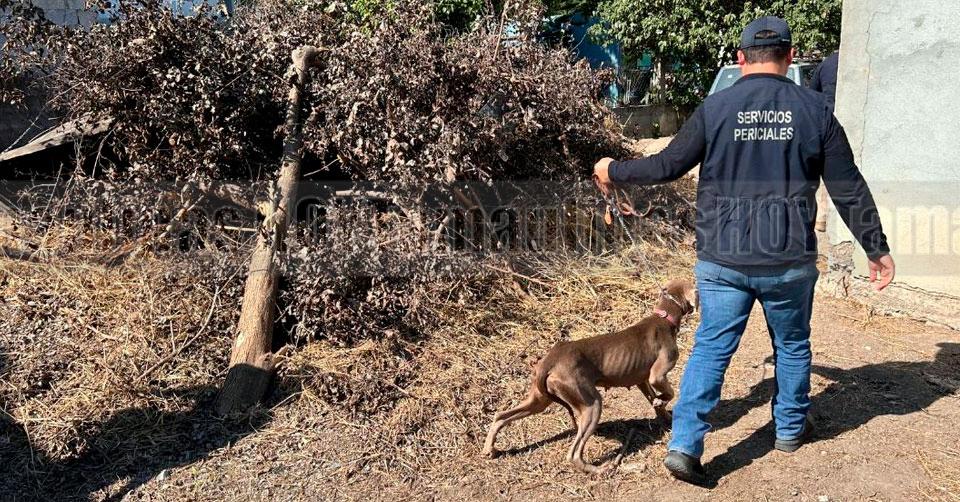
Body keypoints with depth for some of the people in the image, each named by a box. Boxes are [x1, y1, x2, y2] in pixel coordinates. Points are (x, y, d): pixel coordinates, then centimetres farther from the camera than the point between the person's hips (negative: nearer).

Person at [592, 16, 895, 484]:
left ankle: (685, 443, -2)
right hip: (789, 258, 1)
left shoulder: (715, 107, -4)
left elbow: (667, 165, -2)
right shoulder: (814, 108, -1)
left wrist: (614, 171, 15)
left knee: (711, 347, 6)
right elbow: (848, 188, 1)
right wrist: (877, 249, 11)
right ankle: (791, 428, 39)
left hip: (721, 258, 0)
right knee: (792, 344, 21)